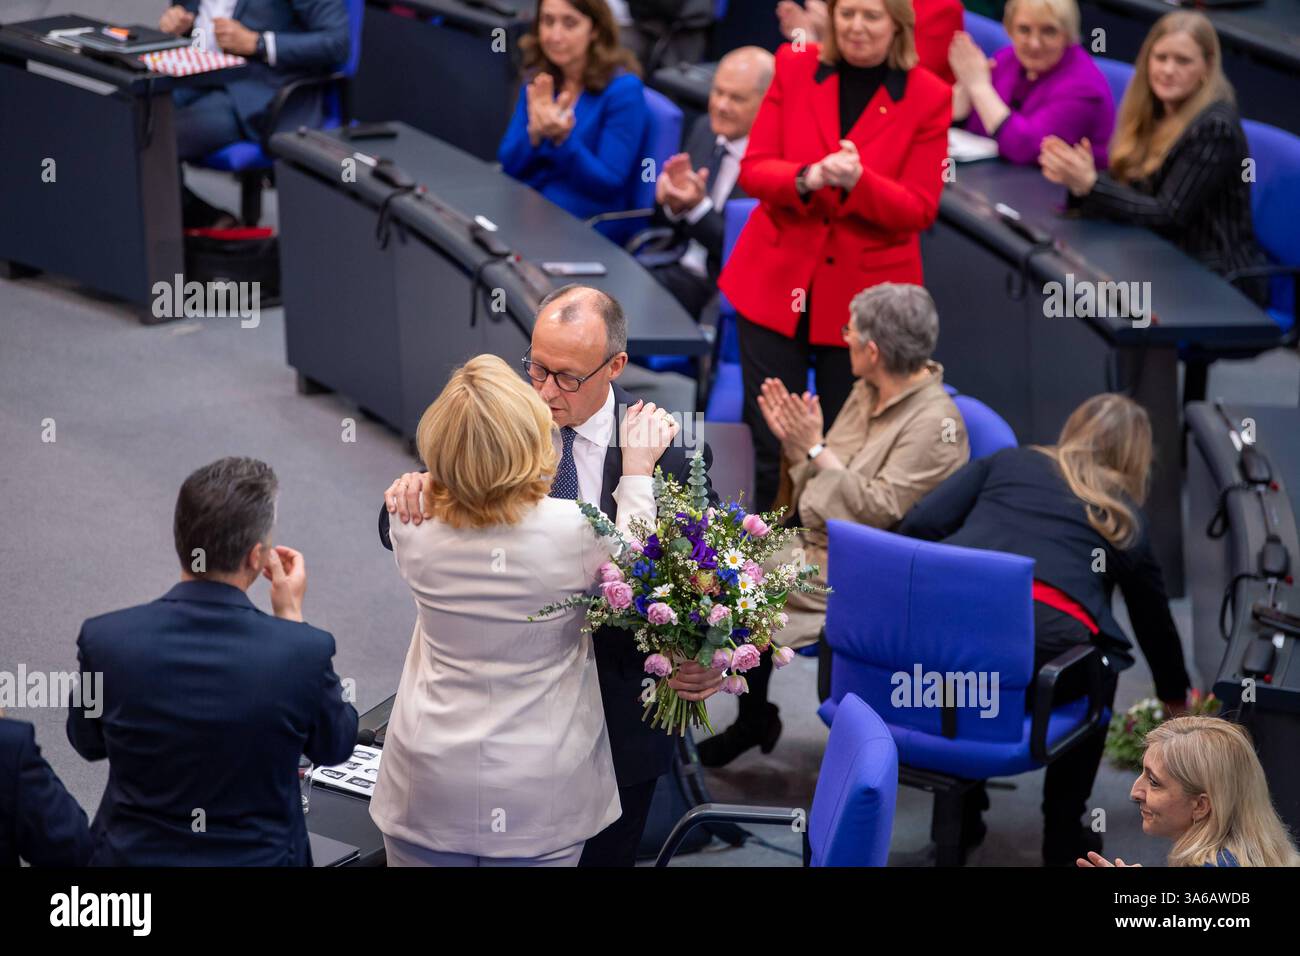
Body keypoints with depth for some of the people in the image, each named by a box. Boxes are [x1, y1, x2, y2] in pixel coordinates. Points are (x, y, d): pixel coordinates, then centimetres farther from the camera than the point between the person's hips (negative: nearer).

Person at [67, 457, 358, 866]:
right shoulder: (303, 652, -23)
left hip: (134, 856, 1)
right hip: (256, 858, -1)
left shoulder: (105, 641, -19)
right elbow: (335, 746, -3)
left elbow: (88, 742, 1)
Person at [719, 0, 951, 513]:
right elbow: (752, 170, -2)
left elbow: (920, 211, -7)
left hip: (864, 293, -1)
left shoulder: (928, 99, -4)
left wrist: (857, 182, -25)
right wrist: (806, 179, -23)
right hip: (776, 280, 1)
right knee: (771, 445, 4)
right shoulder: (794, 69, 1)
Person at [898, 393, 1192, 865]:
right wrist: (1176, 701, 57)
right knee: (1100, 666, 32)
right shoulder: (1126, 519, 27)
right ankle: (1063, 837, 31)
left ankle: (960, 816, 38)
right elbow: (1154, 620, 40)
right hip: (1040, 648, -1)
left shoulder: (1007, 462, 27)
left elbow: (919, 526, 14)